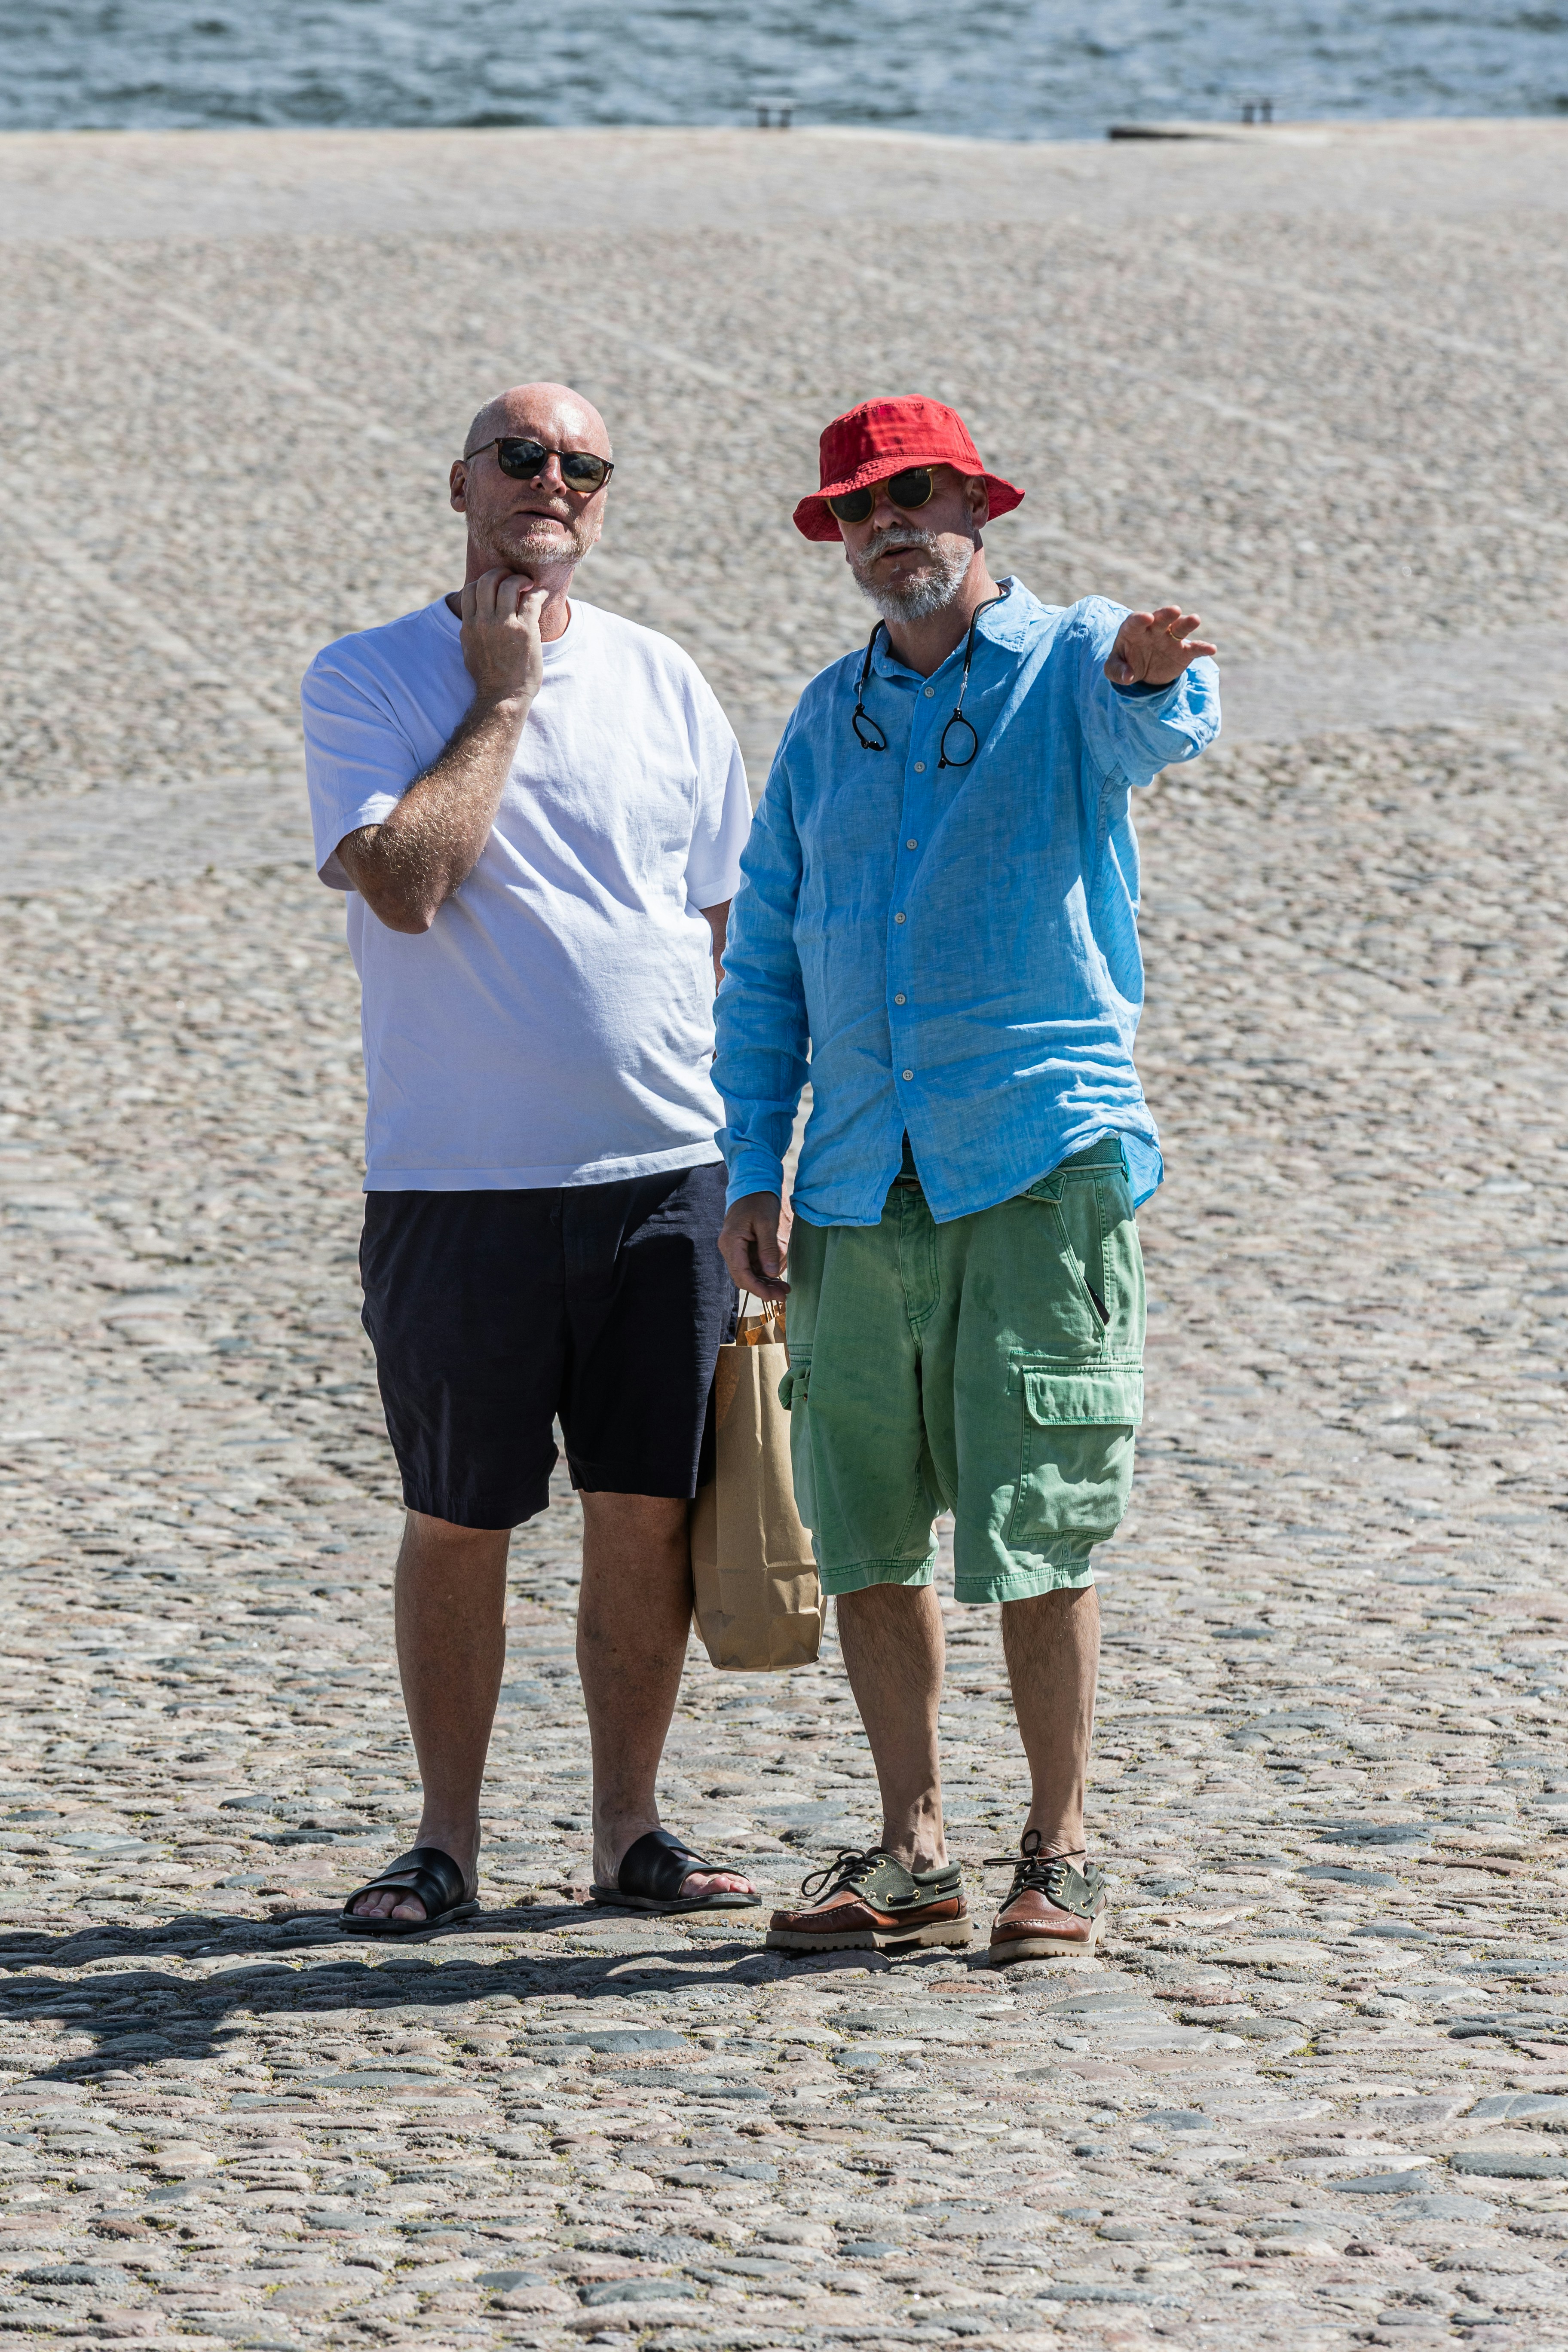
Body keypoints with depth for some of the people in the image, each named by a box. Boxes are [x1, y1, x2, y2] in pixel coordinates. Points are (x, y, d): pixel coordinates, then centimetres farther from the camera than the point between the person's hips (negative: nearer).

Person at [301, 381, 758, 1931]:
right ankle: (447, 1837, 16)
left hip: (665, 1171, 3)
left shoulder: (660, 683, 9)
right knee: (458, 1519, 4)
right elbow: (406, 883, -17)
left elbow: (732, 923, 13)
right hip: (455, 1181, -3)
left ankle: (629, 1830, 16)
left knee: (646, 1512, 5)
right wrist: (501, 697, -10)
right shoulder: (366, 682, -1)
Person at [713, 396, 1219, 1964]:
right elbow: (766, 954, 18)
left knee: (1035, 1536, -4)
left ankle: (1057, 1855, 7)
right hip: (857, 1184, 5)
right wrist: (751, 1167, 9)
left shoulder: (1071, 667, 1)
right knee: (863, 1537, 6)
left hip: (1037, 1162, -5)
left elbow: (1158, 718, -24)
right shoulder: (828, 719, 16)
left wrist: (1154, 667, -49)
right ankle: (911, 1859, 17)